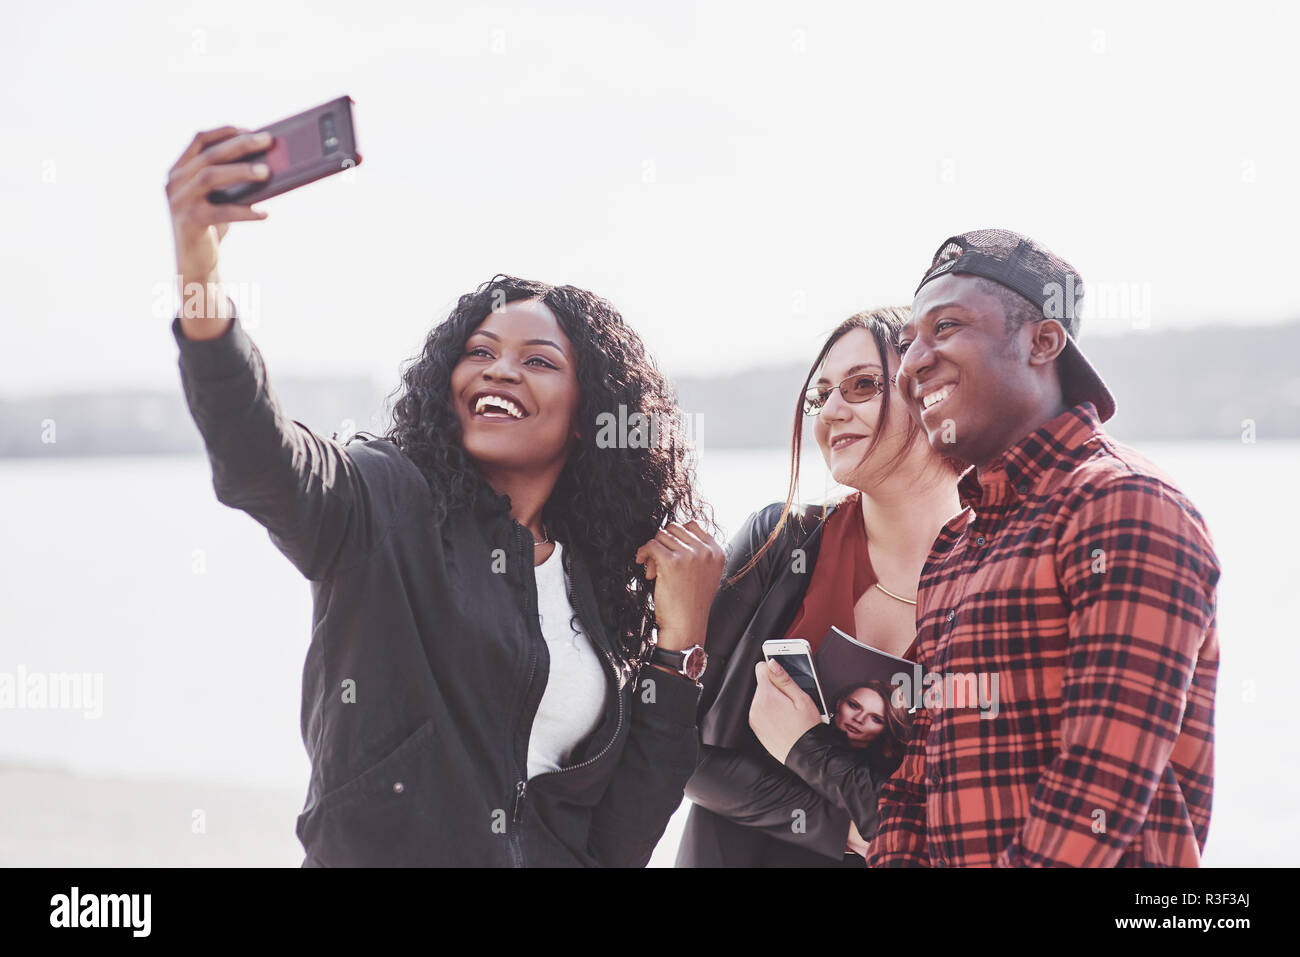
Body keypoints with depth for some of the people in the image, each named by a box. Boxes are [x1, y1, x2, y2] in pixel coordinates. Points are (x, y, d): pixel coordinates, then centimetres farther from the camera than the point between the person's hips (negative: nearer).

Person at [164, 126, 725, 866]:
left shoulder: (604, 588, 8)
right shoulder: (385, 503, -3)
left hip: (558, 856, 4)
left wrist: (680, 635, -4)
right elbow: (258, 458, -26)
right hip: (378, 854, -3)